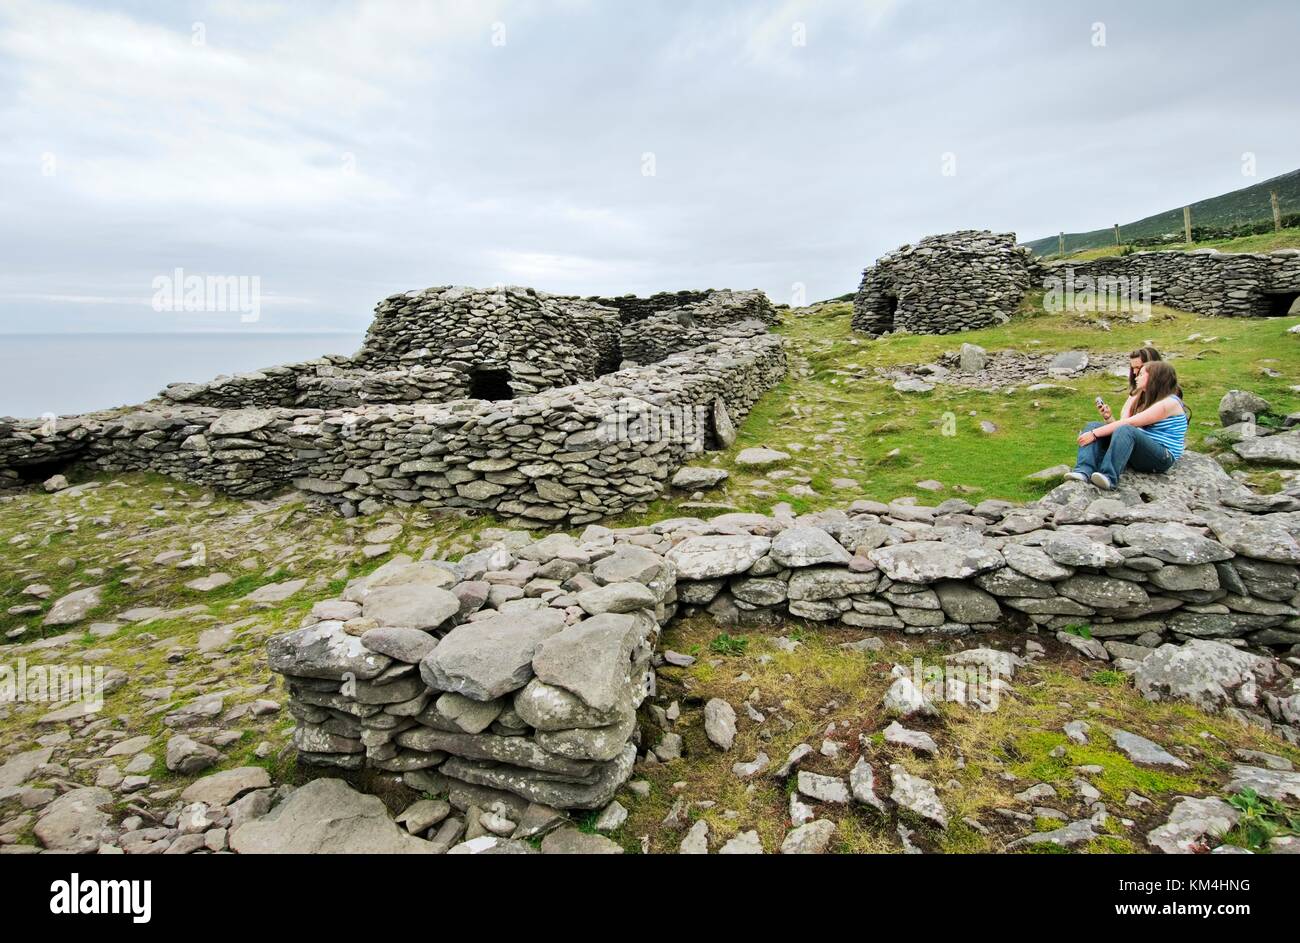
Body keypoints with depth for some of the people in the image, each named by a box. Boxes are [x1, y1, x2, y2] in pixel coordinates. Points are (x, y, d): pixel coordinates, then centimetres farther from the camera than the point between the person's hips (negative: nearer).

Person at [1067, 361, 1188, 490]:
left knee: (1125, 430, -35)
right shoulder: (1144, 399, 17)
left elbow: (1129, 423, -20)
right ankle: (1084, 471, -31)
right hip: (1138, 452, 8)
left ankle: (1108, 477, -50)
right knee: (1093, 426, -6)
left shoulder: (1170, 402, -10)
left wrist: (1095, 434, -23)